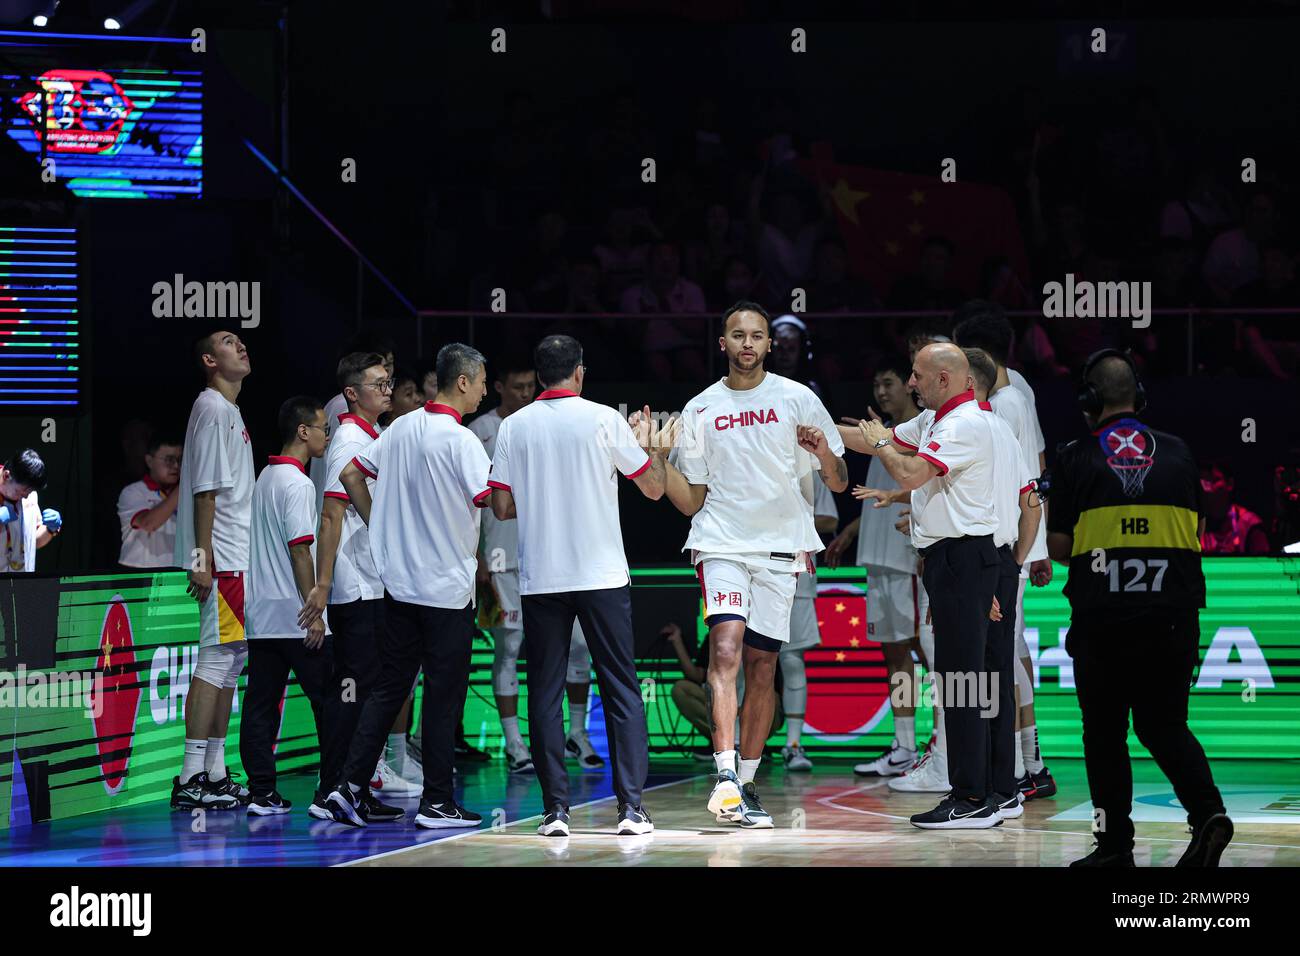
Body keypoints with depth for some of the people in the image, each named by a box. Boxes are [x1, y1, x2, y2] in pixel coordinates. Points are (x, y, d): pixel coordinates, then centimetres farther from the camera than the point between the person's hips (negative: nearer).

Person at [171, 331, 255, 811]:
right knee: (216, 659, -11)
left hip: (238, 558, 10)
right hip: (222, 559, -10)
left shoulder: (230, 411, 20)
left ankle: (215, 772, 15)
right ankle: (191, 779, -12)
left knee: (231, 661, 11)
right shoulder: (212, 408, -10)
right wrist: (204, 558, -21)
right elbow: (205, 489, -17)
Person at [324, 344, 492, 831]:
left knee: (388, 687, 11)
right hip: (447, 587, -7)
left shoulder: (401, 428, 7)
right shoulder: (460, 440, -15)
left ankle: (350, 785, 5)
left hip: (398, 583, 7)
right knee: (443, 694, 1)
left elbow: (350, 474, 14)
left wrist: (381, 529, 18)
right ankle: (437, 802, 5)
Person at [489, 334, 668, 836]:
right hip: (602, 577, -1)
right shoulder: (604, 419, -2)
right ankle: (631, 807, -2)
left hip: (540, 580, 1)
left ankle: (556, 809, 0)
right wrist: (649, 445, 22)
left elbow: (503, 507, 3)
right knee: (622, 691, 4)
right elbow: (654, 488, 4)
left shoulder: (514, 427, 3)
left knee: (545, 695, 6)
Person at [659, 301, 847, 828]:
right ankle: (725, 775, -30)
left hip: (780, 547, 1)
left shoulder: (797, 399, 5)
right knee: (726, 644, -22)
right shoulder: (700, 410, 8)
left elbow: (839, 484, 6)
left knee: (762, 667, 4)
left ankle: (747, 784, 16)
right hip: (720, 542, -1)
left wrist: (824, 454, -15)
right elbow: (690, 502, 10)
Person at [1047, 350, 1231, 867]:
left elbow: (1060, 547, -2)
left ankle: (1115, 844, 8)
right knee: (1165, 724, 12)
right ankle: (1208, 811, -10)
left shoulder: (1075, 459, -3)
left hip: (1102, 616, -3)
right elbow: (1195, 531, 15)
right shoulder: (1178, 452, 6)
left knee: (1105, 732, 9)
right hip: (1172, 615, 3)